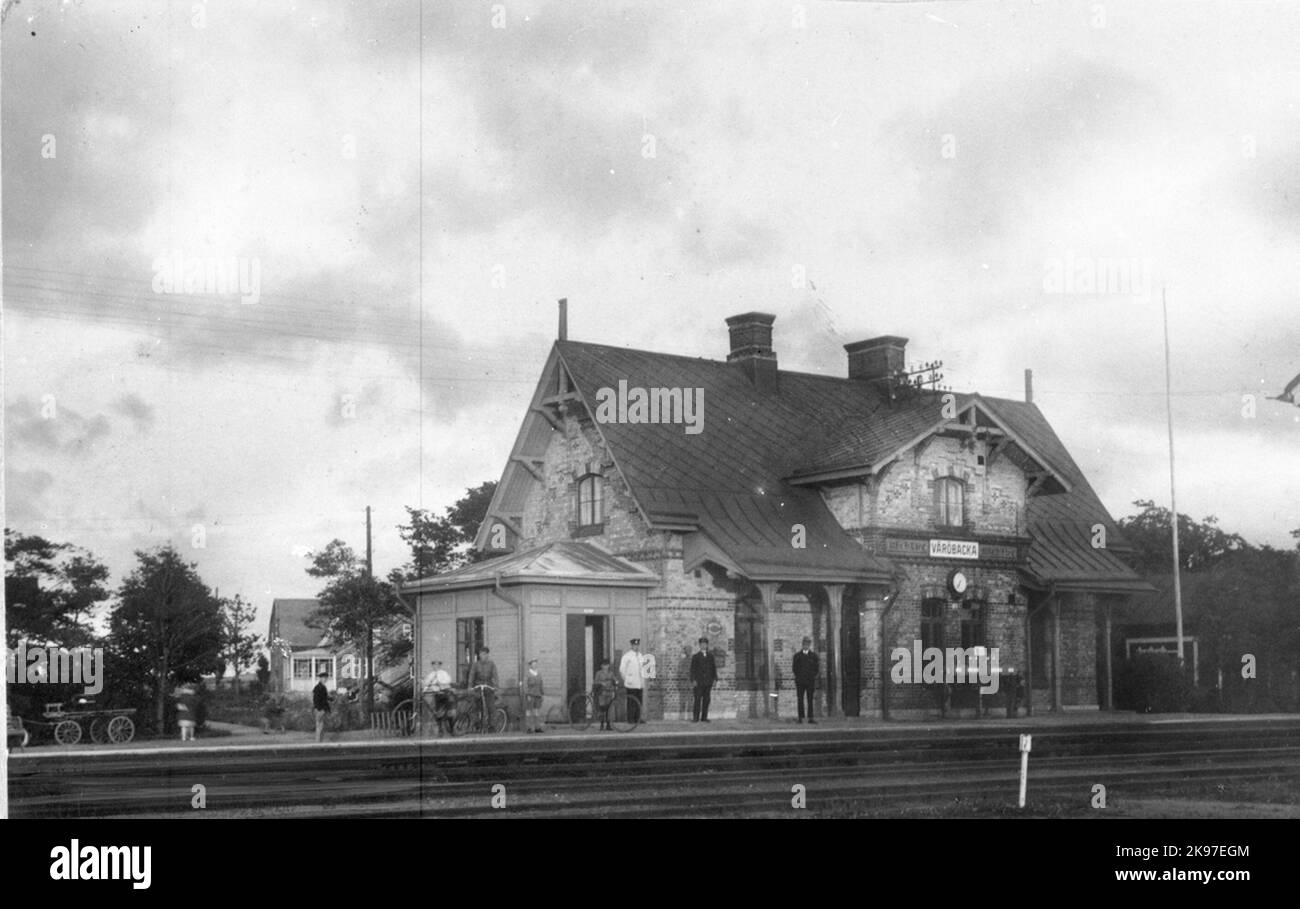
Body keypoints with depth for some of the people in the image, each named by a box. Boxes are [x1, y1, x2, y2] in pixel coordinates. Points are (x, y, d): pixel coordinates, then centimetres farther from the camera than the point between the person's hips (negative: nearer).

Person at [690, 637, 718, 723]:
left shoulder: (711, 656, 14)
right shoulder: (696, 657, 5)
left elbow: (714, 668, 15)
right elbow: (692, 669, 0)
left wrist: (715, 678, 5)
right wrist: (693, 680, -10)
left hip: (708, 682, 3)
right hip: (698, 682, -3)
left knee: (706, 699, 1)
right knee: (697, 699, -6)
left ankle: (704, 717, 5)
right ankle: (695, 718, -5)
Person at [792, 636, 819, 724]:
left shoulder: (813, 656, 9)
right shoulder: (797, 656, 9)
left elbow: (816, 668, 9)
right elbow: (795, 668, 7)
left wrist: (813, 677, -2)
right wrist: (797, 677, -3)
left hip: (810, 680, 0)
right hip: (800, 681, 0)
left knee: (810, 699, -2)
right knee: (800, 699, -2)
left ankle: (811, 717, -3)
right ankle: (801, 717, -1)